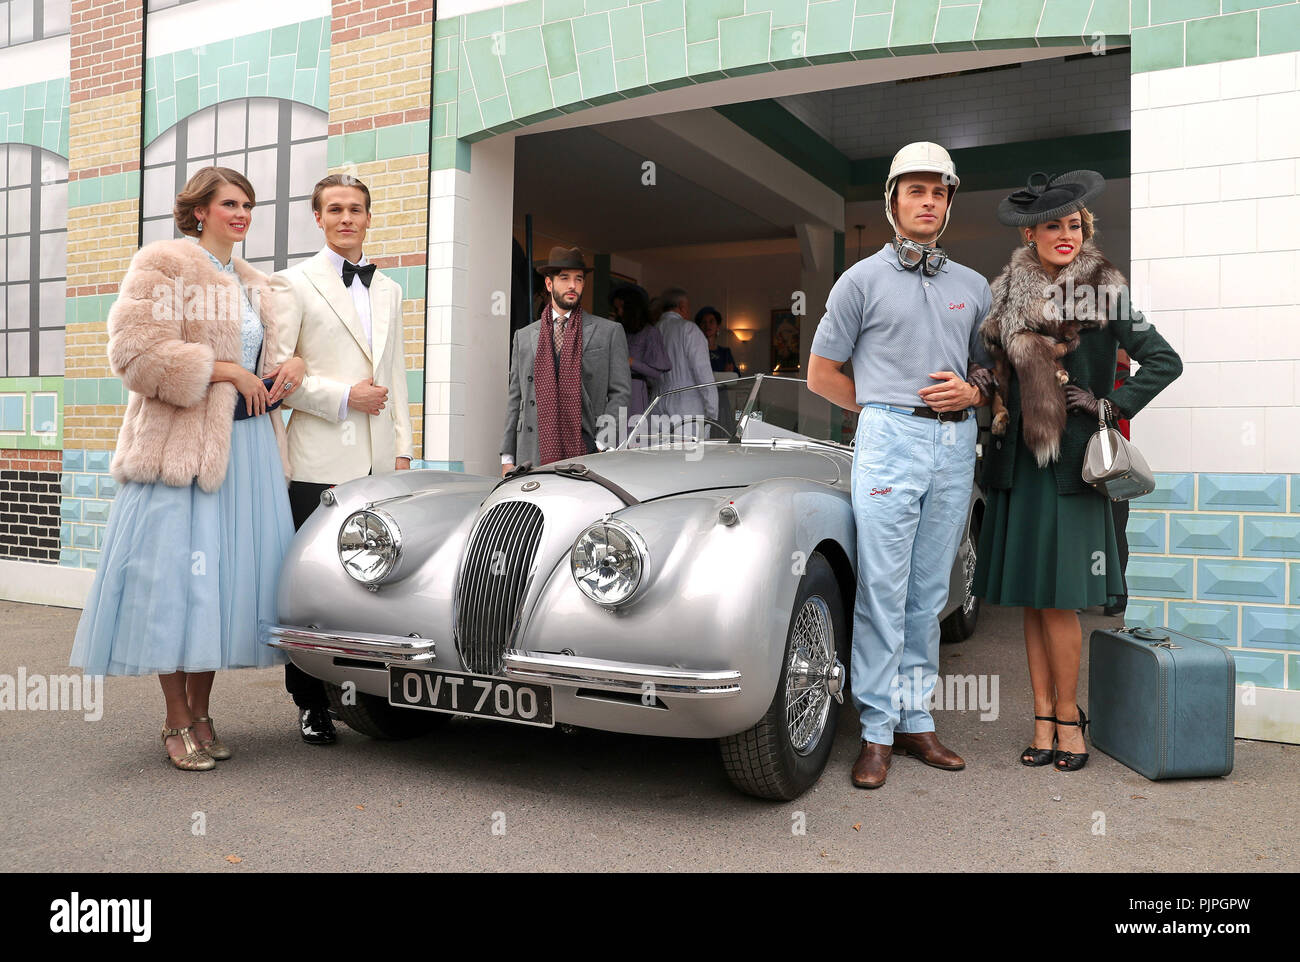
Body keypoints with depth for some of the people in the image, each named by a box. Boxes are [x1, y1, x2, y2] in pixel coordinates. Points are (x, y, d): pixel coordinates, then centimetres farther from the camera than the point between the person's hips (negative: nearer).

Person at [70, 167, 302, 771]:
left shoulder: (255, 284, 21)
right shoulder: (162, 263, -1)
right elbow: (137, 351, -12)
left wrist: (290, 366, 6)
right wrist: (223, 370, -15)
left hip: (249, 446, 7)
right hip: (180, 444, -7)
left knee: (227, 574, 6)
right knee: (175, 575, -5)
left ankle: (201, 713, 18)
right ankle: (176, 722, 9)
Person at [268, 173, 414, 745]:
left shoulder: (388, 291, 20)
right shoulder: (293, 284, 4)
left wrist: (402, 450, 13)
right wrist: (343, 396, -12)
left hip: (379, 462, 4)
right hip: (321, 461, -4)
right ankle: (312, 705, 12)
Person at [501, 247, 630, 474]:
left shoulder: (609, 332, 10)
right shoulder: (524, 336, 16)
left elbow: (620, 392, 6)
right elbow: (515, 397, 15)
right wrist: (507, 457, 9)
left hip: (586, 454, -2)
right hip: (534, 455, 2)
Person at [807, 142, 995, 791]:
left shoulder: (972, 287, 17)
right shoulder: (863, 280, 4)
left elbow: (991, 369, 21)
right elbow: (821, 374, 5)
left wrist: (971, 393, 0)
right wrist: (884, 407, 3)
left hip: (956, 445, 4)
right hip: (889, 439, -4)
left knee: (930, 594, 8)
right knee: (883, 592, -6)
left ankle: (916, 722, 17)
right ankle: (876, 734, 2)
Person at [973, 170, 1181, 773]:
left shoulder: (1103, 293, 0)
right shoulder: (1007, 295, 10)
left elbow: (1164, 361, 0)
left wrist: (1109, 405, -6)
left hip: (1072, 463, -3)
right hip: (1018, 463, 4)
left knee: (1058, 597, -4)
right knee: (1029, 598, 6)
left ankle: (1067, 715, 14)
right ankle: (1044, 718, 16)